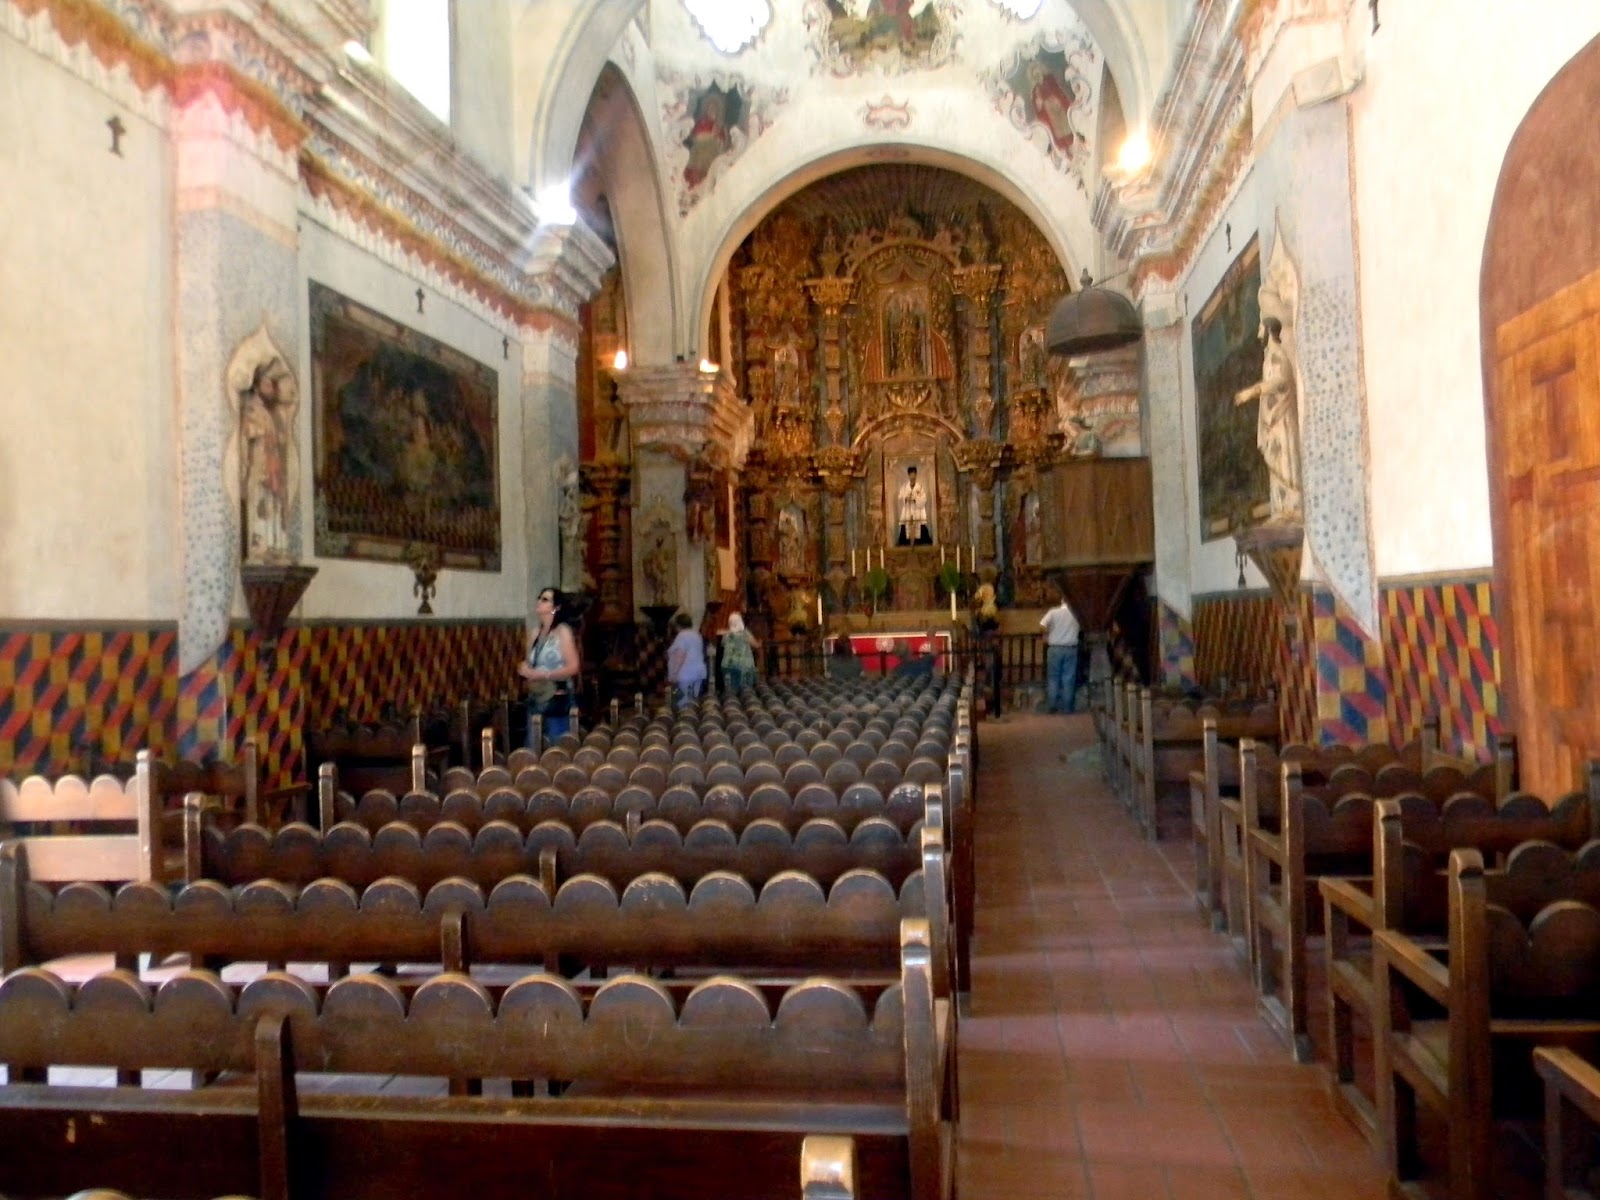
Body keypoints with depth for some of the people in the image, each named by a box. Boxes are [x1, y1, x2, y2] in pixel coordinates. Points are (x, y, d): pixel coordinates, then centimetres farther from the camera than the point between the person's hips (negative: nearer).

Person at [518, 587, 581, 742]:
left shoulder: (562, 631, -9)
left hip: (557, 699, -7)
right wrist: (525, 669, -3)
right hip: (536, 699, 7)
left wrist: (543, 675, -17)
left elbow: (573, 667, -15)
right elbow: (527, 663, 20)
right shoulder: (536, 632, 11)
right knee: (533, 748, 7)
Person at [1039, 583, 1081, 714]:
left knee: (1053, 678, 6)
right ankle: (1067, 707, 4)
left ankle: (1051, 707, 2)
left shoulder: (1054, 612, -6)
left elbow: (1042, 626, -14)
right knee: (1068, 679, 5)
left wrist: (1047, 636, 3)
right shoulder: (1076, 613, -1)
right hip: (1071, 649, 1)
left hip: (1055, 648, -1)